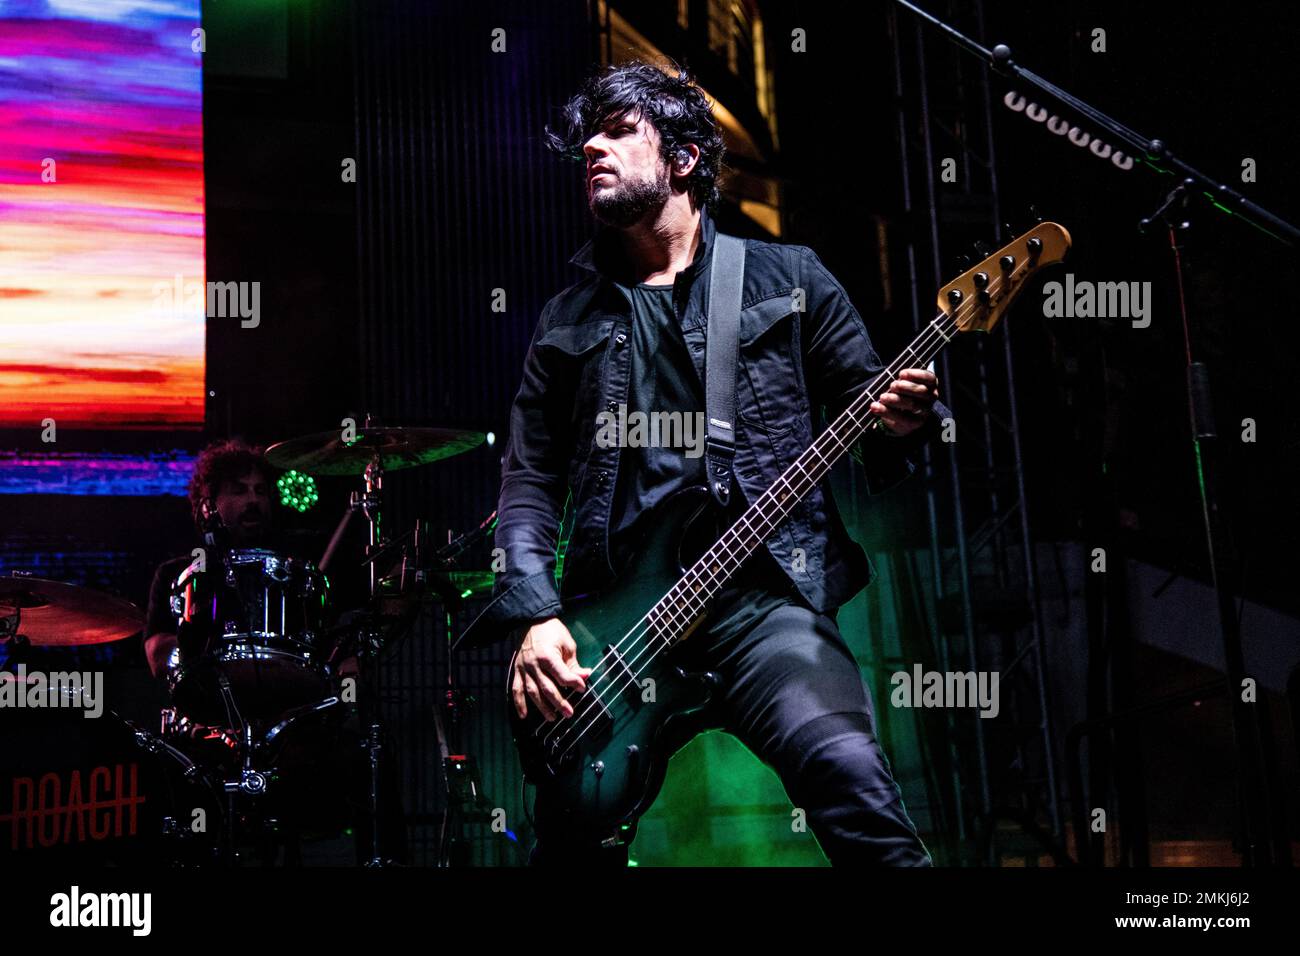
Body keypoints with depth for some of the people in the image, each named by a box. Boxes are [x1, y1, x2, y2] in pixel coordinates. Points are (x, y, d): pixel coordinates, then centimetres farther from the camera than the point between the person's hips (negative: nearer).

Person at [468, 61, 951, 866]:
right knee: (575, 842, 2)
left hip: (762, 594, -3)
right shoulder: (569, 320, 17)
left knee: (850, 773, -30)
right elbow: (530, 479, 13)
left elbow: (866, 421, 10)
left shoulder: (788, 279, 11)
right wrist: (533, 615, -3)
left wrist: (902, 423, -15)